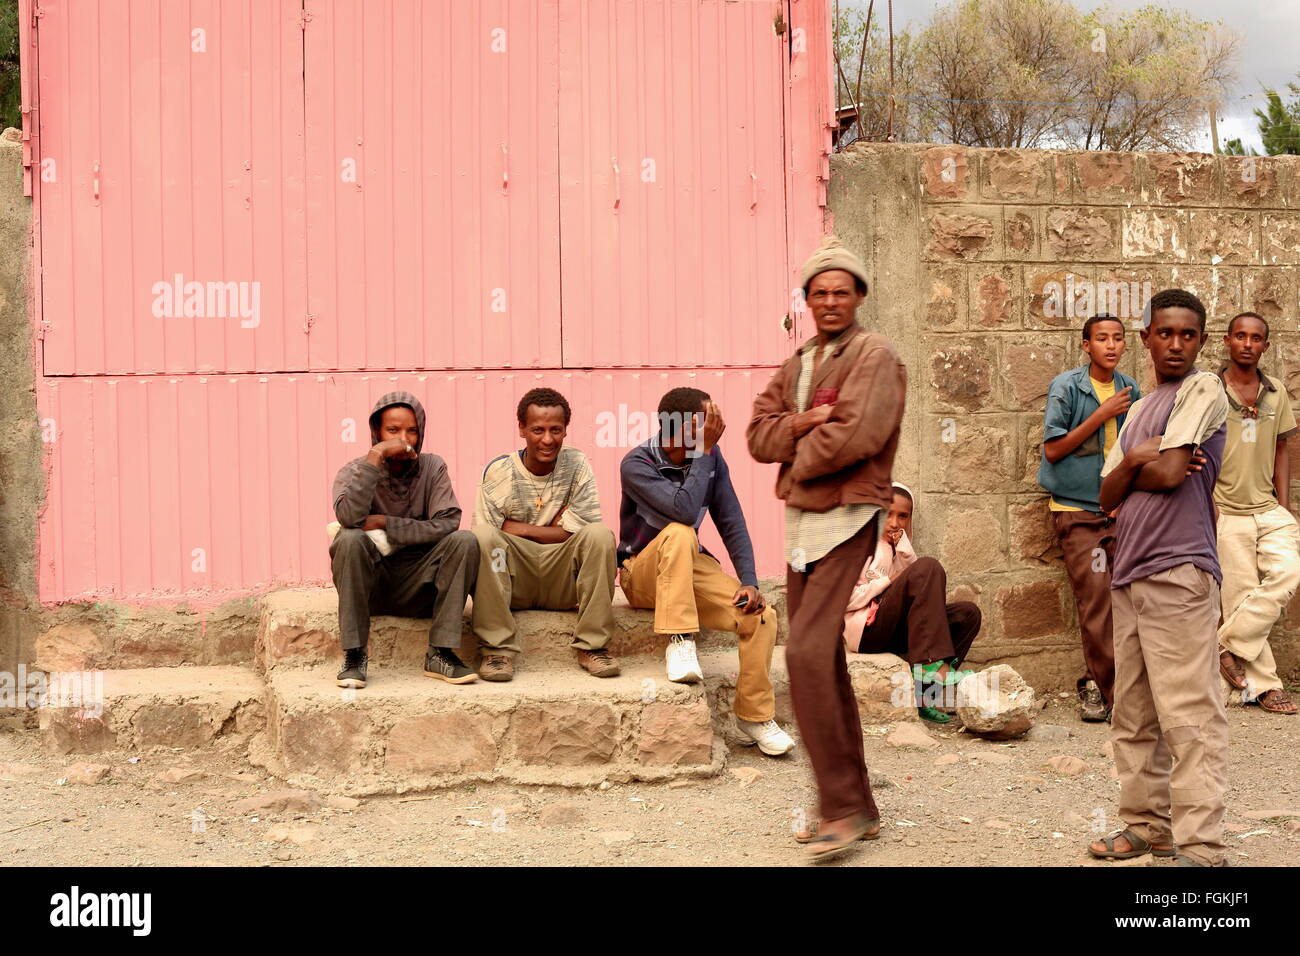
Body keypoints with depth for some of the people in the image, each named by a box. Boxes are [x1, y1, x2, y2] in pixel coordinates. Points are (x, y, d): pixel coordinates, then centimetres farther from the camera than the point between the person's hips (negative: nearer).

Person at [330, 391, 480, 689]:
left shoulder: (432, 468, 0)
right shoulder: (353, 472, -3)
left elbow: (447, 525, -14)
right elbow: (350, 516, -26)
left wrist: (385, 524, -17)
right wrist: (375, 457, -26)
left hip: (417, 586, 1)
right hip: (370, 586, -1)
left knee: (465, 541, -23)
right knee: (350, 539, -30)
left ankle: (440, 653, -21)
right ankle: (354, 656, -24)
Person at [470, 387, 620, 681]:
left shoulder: (577, 465, 1)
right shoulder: (499, 471, -2)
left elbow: (581, 533, -8)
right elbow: (483, 535, -13)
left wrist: (519, 528, -9)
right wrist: (553, 530, -11)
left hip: (563, 582, 1)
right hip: (512, 582, -1)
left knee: (600, 535, -25)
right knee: (483, 536, -29)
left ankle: (591, 646, -19)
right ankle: (497, 648, -24)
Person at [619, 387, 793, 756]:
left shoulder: (711, 458, -3)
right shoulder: (636, 464, -19)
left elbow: (731, 524, -1)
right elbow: (685, 509, -33)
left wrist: (749, 582, -11)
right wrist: (704, 451, -28)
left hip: (690, 566, 5)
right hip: (642, 573, -5)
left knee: (761, 615, -17)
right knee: (679, 533, -37)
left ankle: (753, 716, -1)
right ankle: (679, 642, -32)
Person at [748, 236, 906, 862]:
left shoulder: (874, 356, -7)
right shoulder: (796, 364, 16)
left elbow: (855, 435, -20)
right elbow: (759, 433, 6)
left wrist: (796, 459, -6)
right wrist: (801, 422, -13)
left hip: (846, 521, -8)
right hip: (799, 521, 8)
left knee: (808, 653, -18)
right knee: (824, 664, 11)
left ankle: (843, 806, -9)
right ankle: (856, 809, 21)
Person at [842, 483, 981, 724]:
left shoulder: (896, 548, 24)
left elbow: (923, 588, 6)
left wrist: (904, 548, -4)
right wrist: (888, 583, -14)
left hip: (893, 633, 8)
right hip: (864, 629, -8)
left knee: (967, 613, -7)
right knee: (928, 567, -23)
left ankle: (924, 694, -18)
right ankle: (932, 664, -34)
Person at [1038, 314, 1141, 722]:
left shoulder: (1130, 390, 9)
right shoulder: (1066, 387, -5)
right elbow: (1053, 450, -10)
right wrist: (1101, 415, -13)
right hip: (1076, 509, -4)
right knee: (1096, 601, -9)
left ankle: (1095, 684, 11)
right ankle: (1113, 692, -3)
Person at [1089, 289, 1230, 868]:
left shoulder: (1203, 389, -2)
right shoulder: (1139, 411, 19)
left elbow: (1170, 472, -14)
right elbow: (1108, 495, 11)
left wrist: (1130, 467, 5)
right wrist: (1133, 462, -8)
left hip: (1178, 574, -8)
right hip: (1129, 575, 8)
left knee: (1188, 716, -10)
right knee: (1133, 716, 12)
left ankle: (1201, 849, -9)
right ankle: (1146, 826, 21)